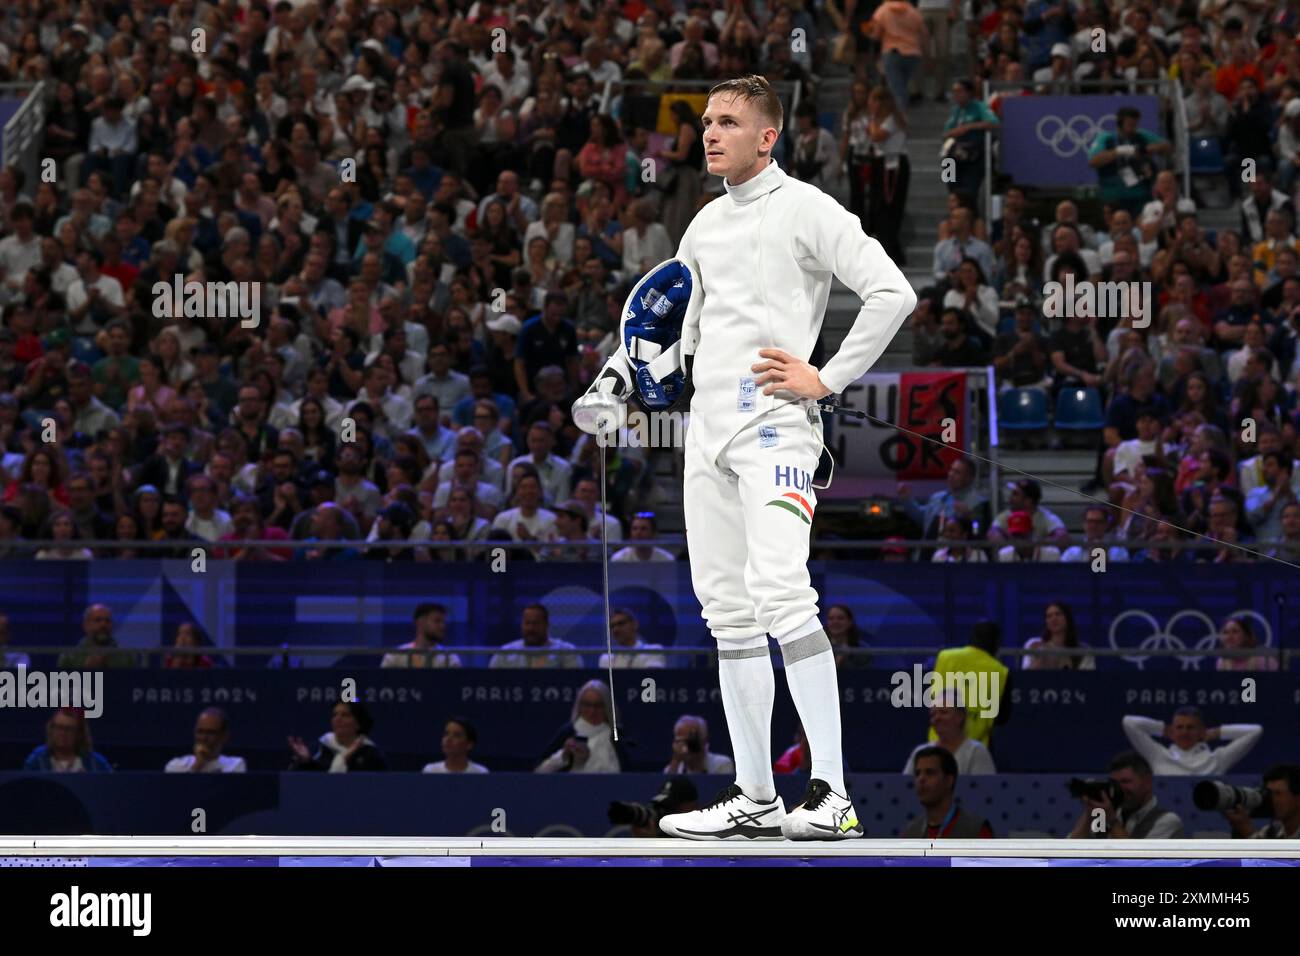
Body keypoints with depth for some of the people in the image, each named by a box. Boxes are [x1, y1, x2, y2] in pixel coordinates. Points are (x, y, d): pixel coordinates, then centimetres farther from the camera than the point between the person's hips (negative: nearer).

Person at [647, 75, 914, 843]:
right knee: (729, 610, 6)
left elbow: (893, 294, -11)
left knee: (782, 596, -20)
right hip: (708, 432, 8)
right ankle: (755, 798, 11)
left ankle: (832, 796, -23)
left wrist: (827, 379, -12)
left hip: (776, 430, -8)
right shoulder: (705, 224, 17)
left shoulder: (805, 209, -5)